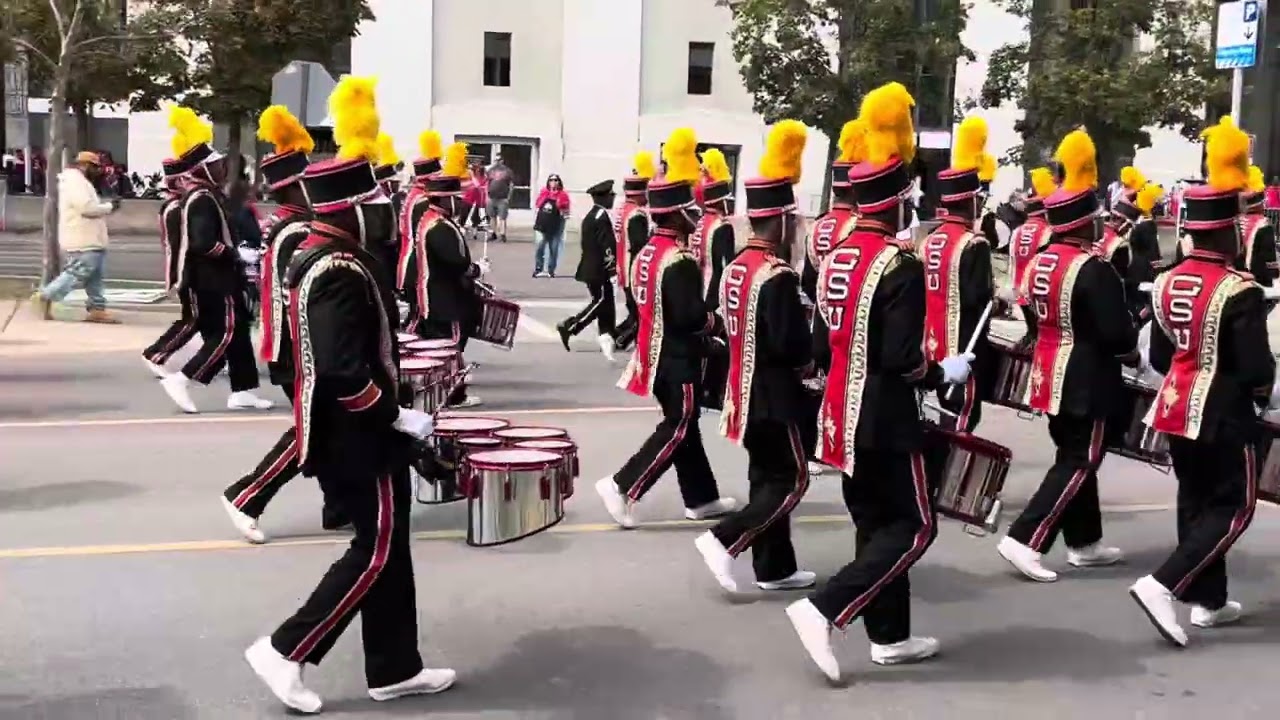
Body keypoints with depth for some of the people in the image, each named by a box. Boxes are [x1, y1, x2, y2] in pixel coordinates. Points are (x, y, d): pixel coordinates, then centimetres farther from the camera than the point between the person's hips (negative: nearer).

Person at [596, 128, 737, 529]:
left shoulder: (646, 253, 8)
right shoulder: (680, 261, -22)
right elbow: (690, 316, -27)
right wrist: (717, 324, -6)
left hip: (656, 352, 10)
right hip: (679, 359, -10)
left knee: (683, 425, 16)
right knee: (677, 429, -2)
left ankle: (701, 498, 26)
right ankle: (622, 487, -6)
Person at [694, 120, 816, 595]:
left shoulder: (735, 267, 7)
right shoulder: (778, 276, -21)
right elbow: (791, 344, -25)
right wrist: (810, 359, -3)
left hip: (744, 388, 9)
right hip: (775, 394, -9)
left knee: (766, 477, 15)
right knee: (791, 480, 1)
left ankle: (774, 568, 22)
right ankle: (724, 540, -7)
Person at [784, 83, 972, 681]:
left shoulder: (835, 257, 7)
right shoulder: (900, 268, -18)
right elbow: (901, 359, -22)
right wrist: (944, 372, -5)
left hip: (843, 415, 9)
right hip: (884, 420, -8)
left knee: (876, 524, 16)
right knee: (912, 526, 2)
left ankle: (889, 637, 25)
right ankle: (823, 610, -9)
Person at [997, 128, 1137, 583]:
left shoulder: (1039, 263, 6)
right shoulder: (1094, 270, -20)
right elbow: (1116, 331, -20)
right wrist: (1132, 354, -1)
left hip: (1050, 374, 9)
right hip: (1086, 382, -9)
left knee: (1073, 456, 18)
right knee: (1078, 462, -2)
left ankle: (1084, 543, 28)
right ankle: (1025, 540, -8)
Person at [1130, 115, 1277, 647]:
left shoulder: (1167, 282, 2)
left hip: (1177, 407, 7)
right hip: (1223, 414, -7)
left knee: (1195, 502, 16)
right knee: (1233, 507, 3)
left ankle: (1208, 600, 26)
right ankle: (1163, 585, -10)